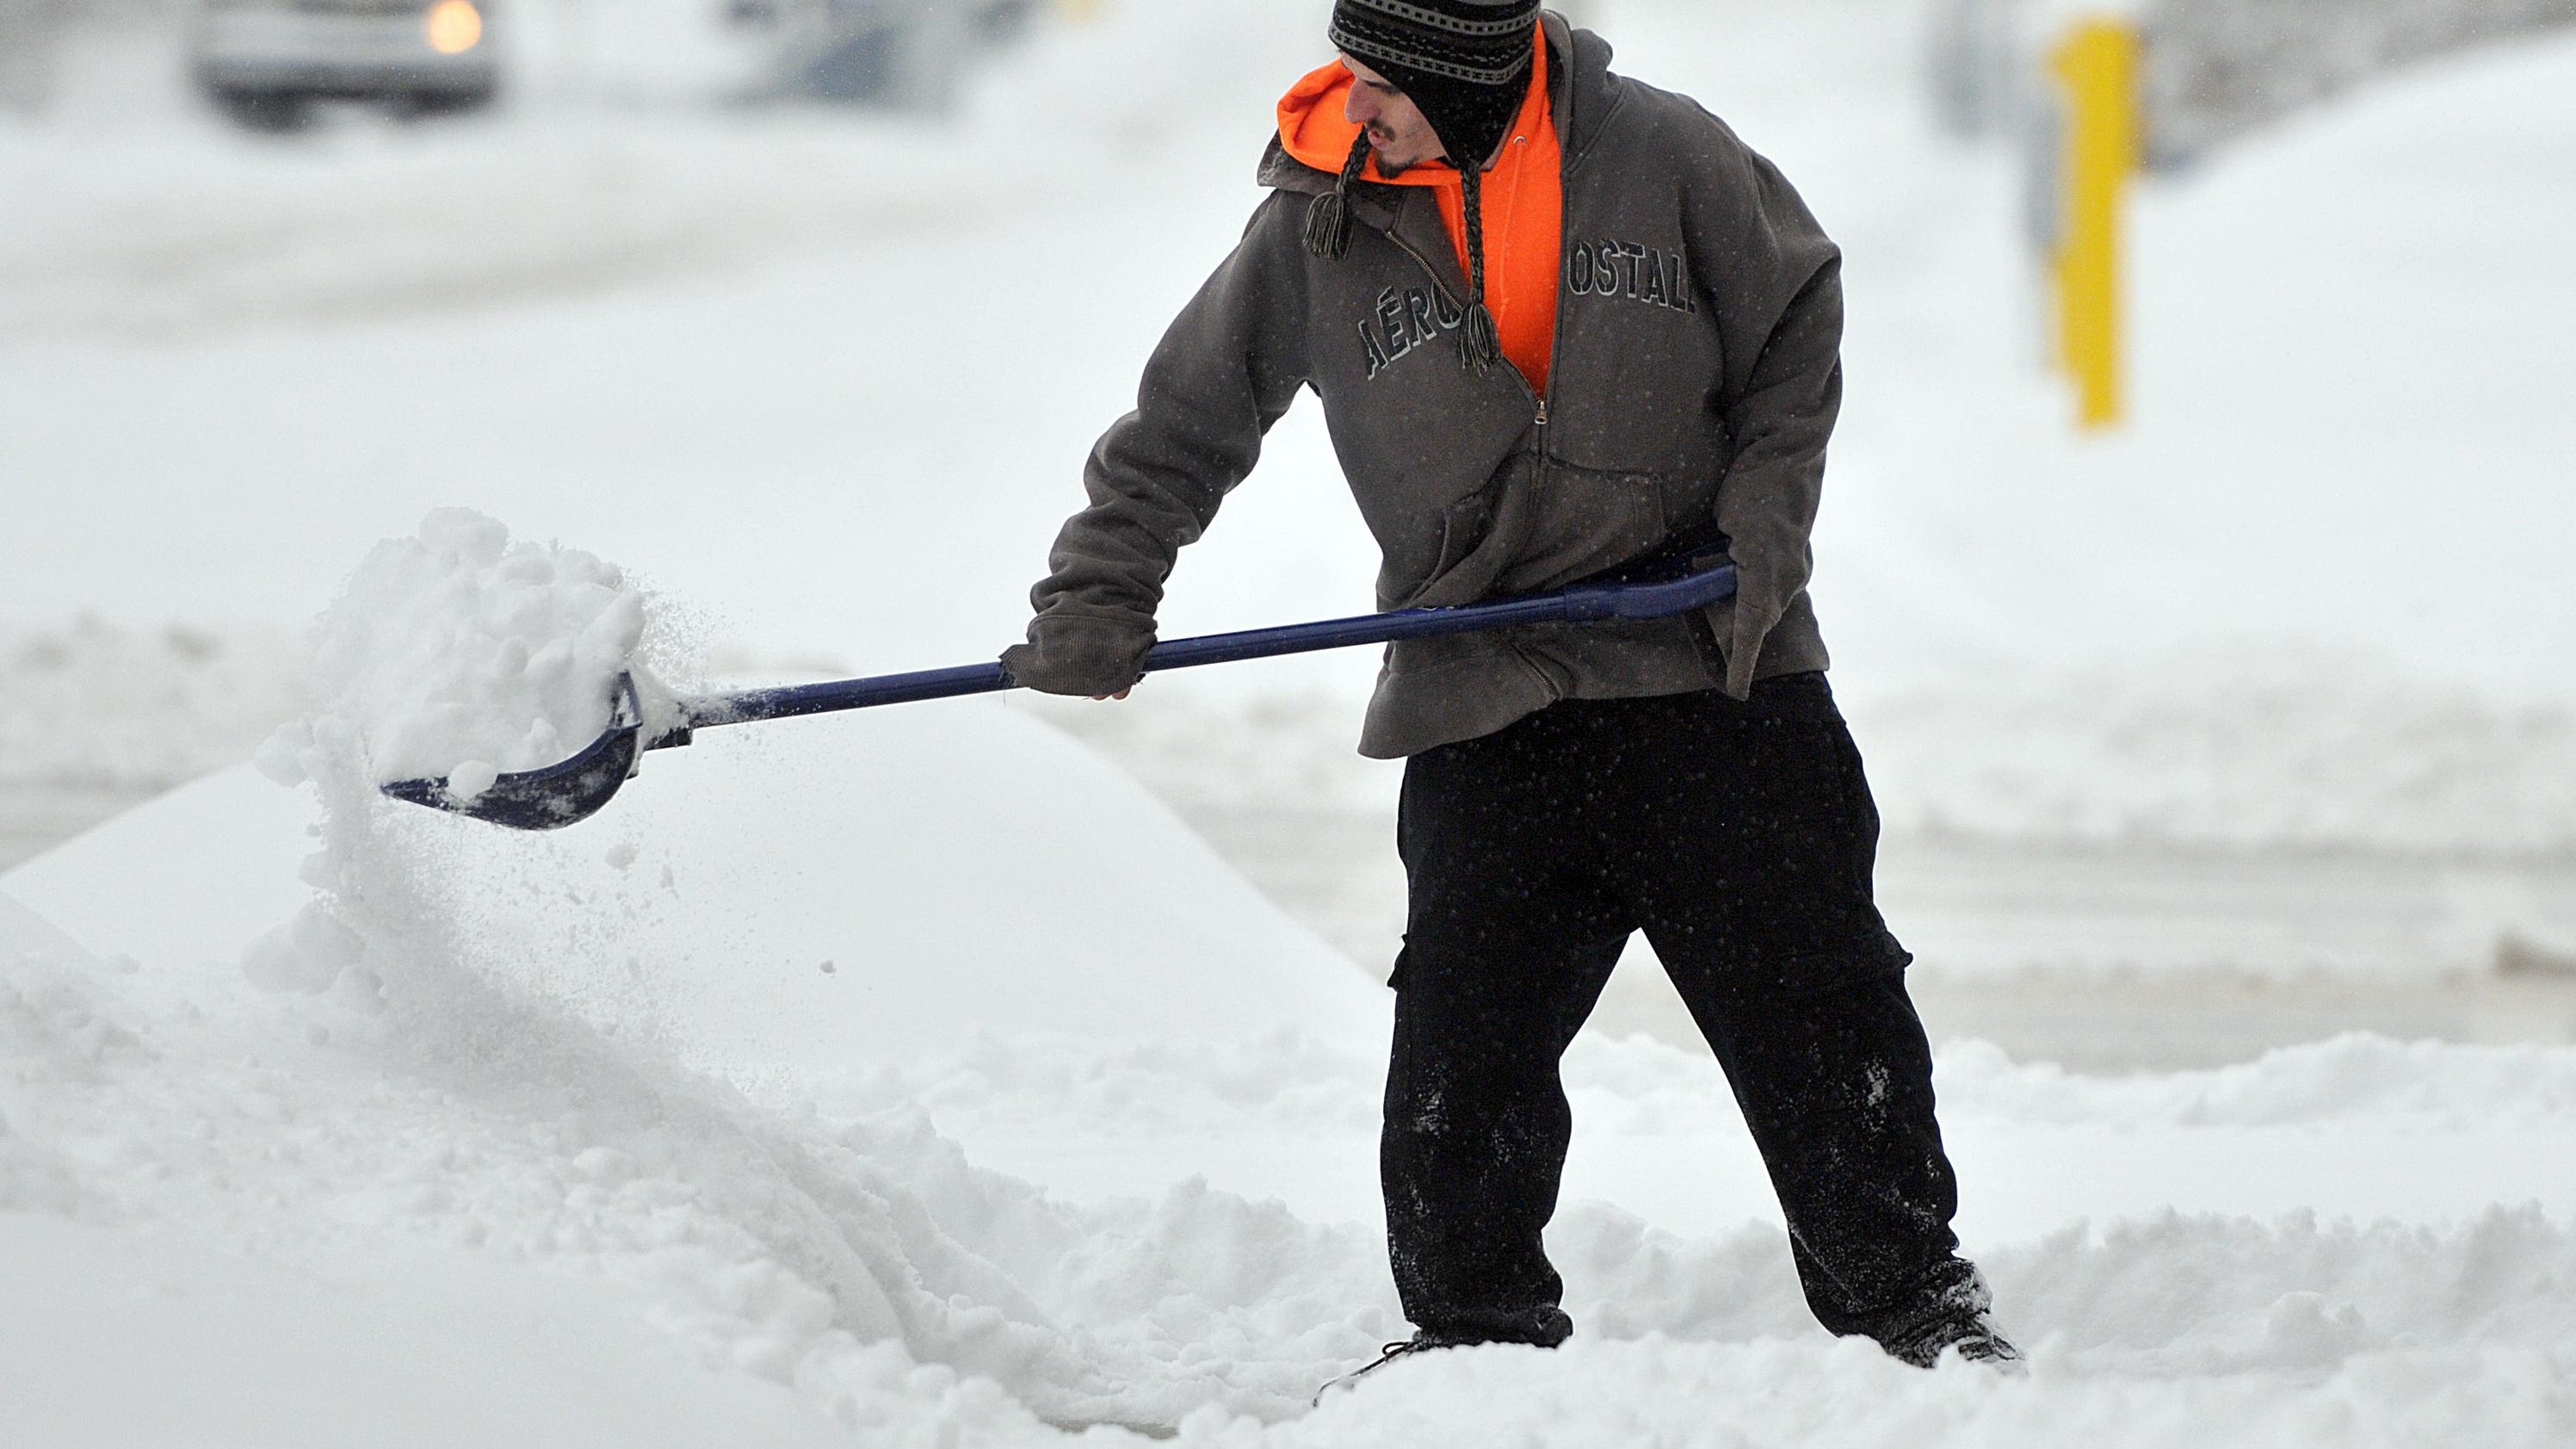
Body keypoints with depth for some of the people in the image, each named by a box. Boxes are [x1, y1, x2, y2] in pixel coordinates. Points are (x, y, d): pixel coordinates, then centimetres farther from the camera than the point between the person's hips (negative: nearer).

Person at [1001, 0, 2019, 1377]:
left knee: (1816, 1006, 0)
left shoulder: (1664, 156, -6)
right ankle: (1478, 1324, 16)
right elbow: (1187, 421, 8)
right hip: (1479, 703, 1)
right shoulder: (1315, 230, -2)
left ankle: (1912, 1297, 14)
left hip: (1716, 659, -1)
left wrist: (1767, 519, -2)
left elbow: (1796, 332, 7)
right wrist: (1099, 593, 0)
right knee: (1464, 1053, -3)